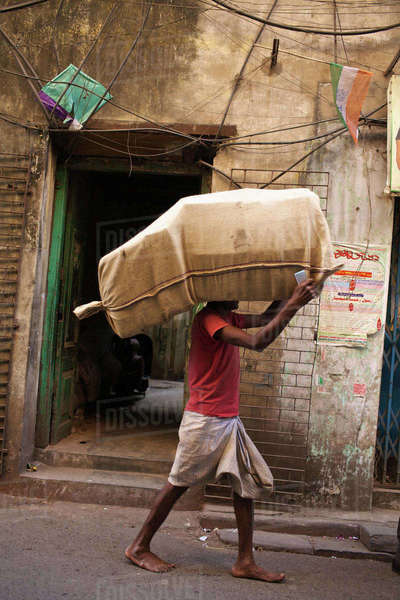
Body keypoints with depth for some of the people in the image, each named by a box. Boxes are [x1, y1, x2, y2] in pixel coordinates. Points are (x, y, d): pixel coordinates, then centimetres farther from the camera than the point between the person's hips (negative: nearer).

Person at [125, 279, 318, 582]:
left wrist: (291, 292, 8)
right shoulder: (209, 319, -17)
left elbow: (264, 318, 23)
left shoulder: (227, 318, 14)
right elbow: (256, 342, -28)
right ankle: (139, 547, 15)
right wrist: (293, 305, -26)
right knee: (179, 483, 1)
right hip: (205, 419, -9)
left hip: (229, 420, 9)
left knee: (249, 482, 4)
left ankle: (246, 562, 8)